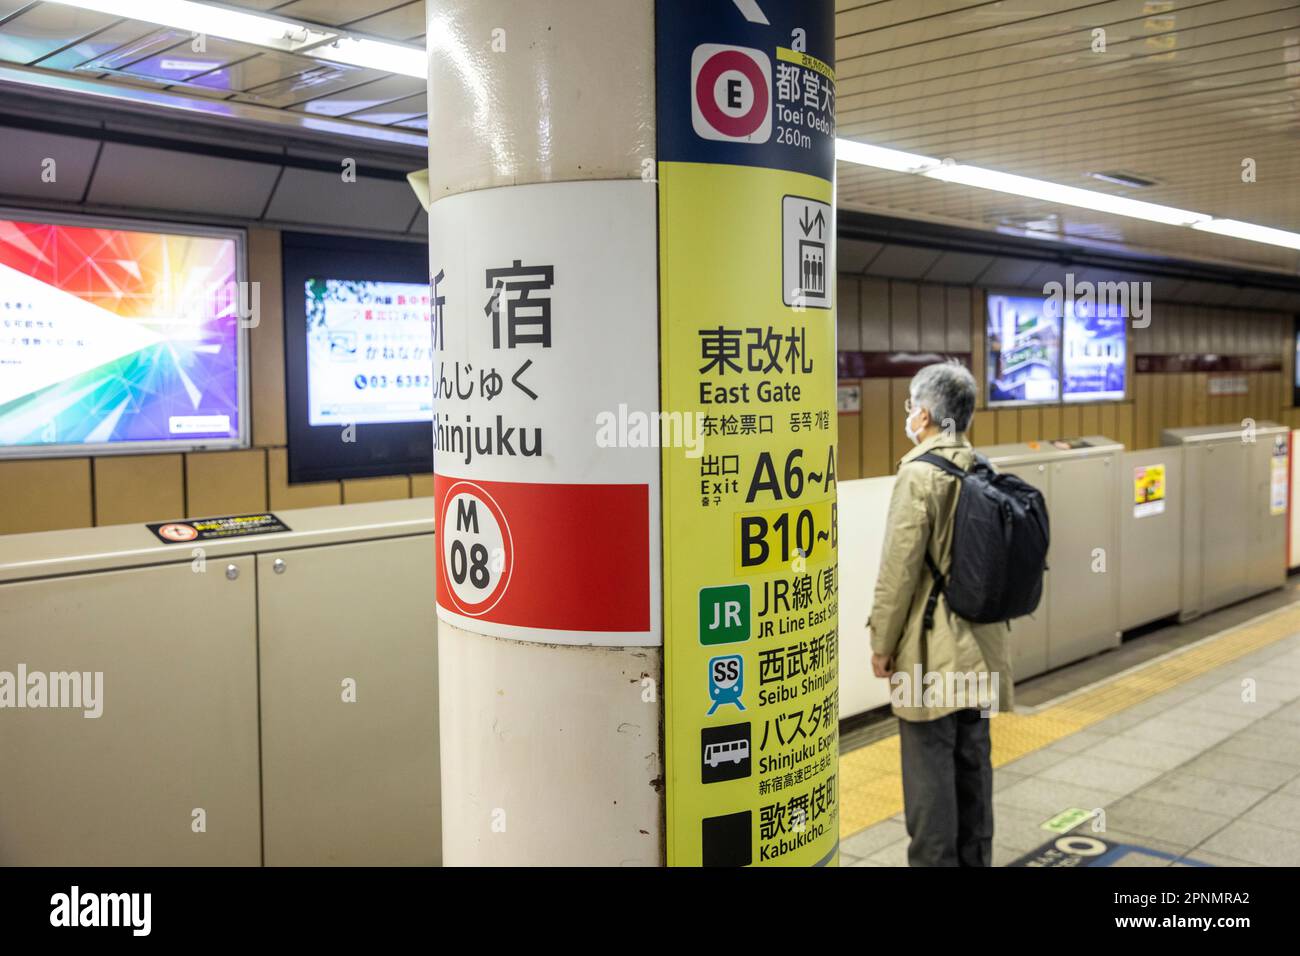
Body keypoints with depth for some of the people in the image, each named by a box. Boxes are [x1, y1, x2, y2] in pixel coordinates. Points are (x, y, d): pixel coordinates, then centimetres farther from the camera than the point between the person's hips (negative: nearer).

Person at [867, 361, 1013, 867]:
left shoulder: (920, 472, -16)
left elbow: (900, 568, -16)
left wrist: (882, 642, -7)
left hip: (931, 649, -8)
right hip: (980, 644, 8)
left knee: (929, 768, 1)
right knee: (973, 762, 17)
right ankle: (975, 858, 28)